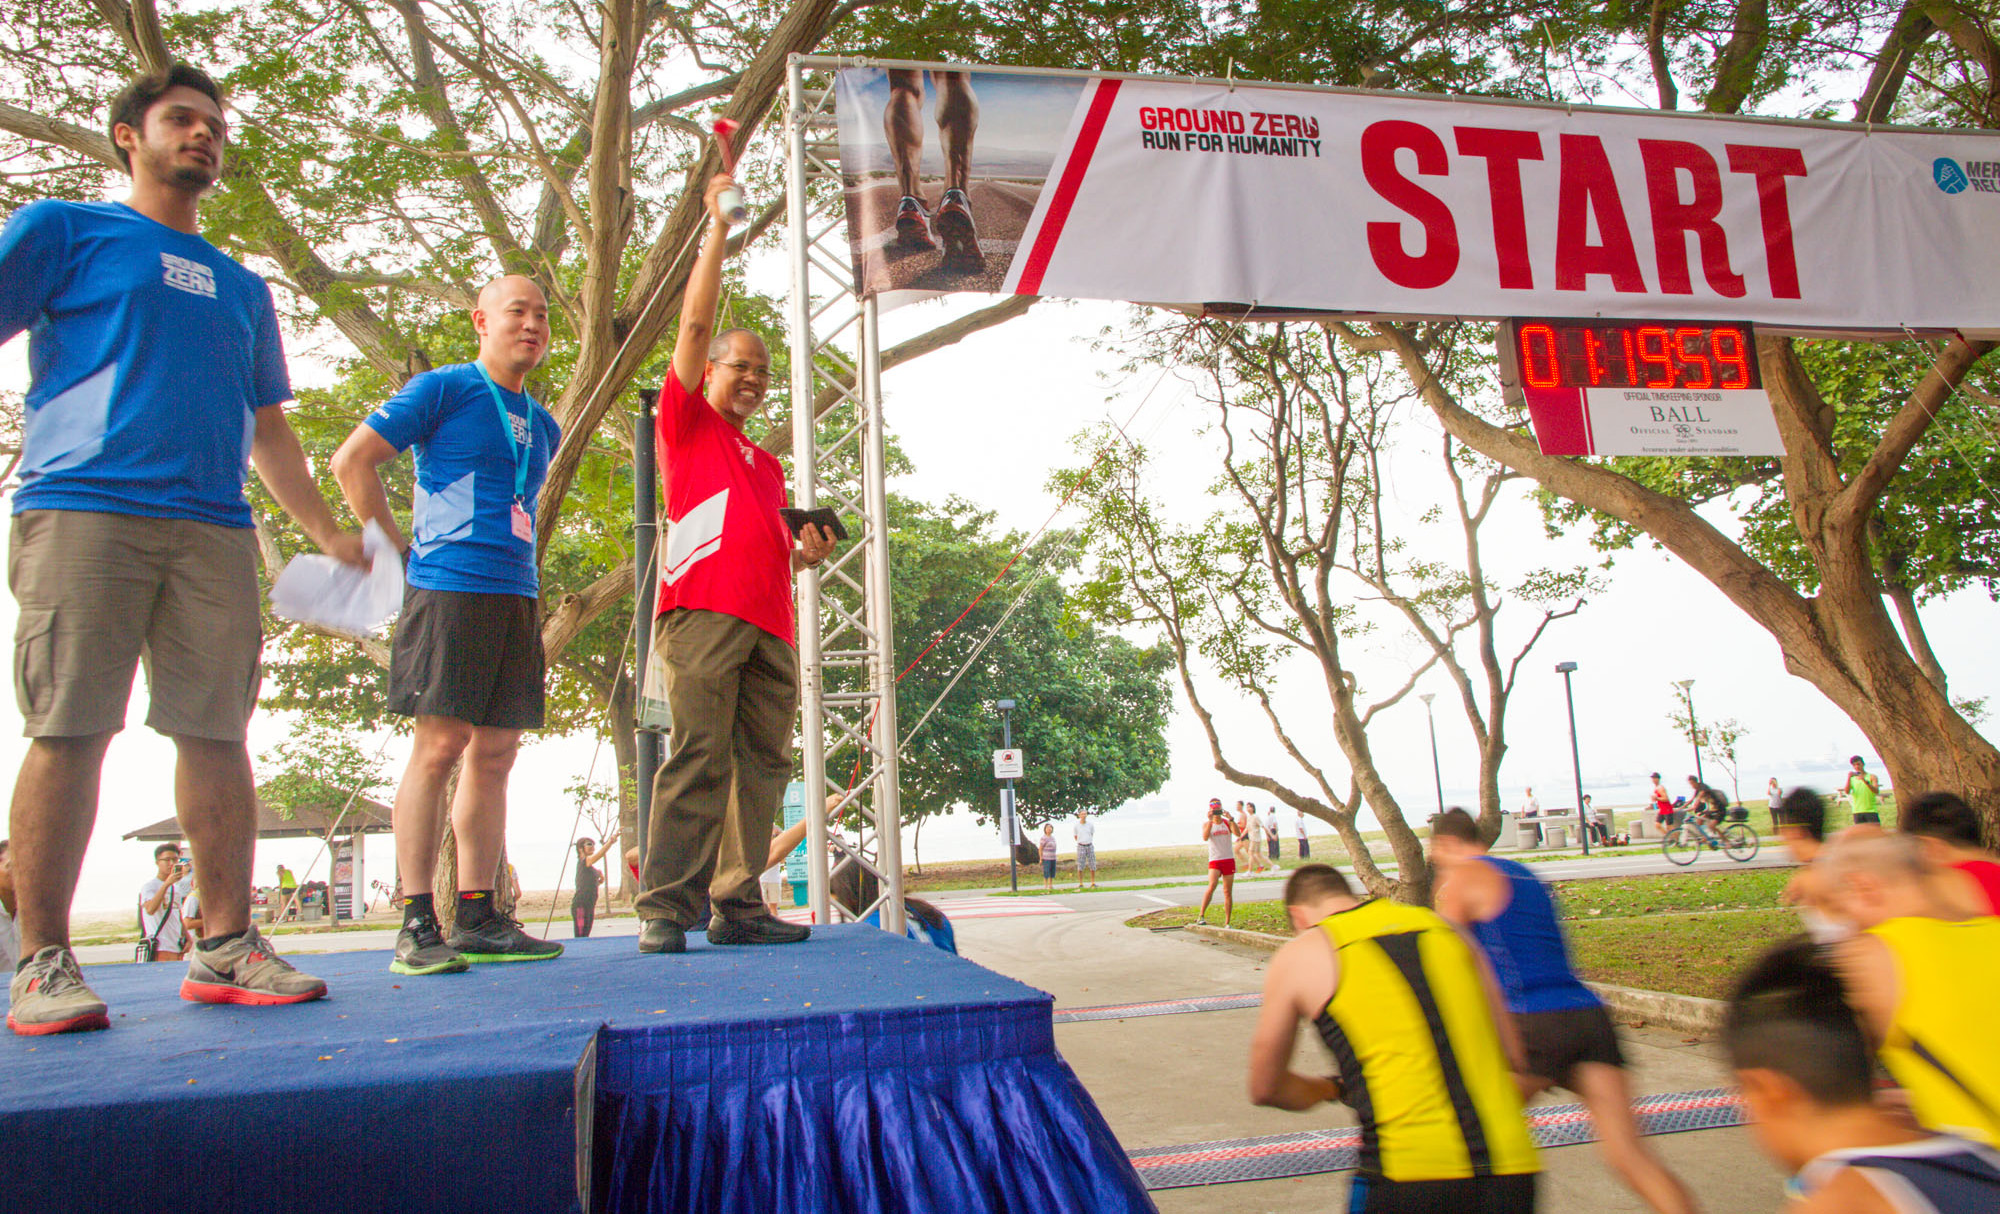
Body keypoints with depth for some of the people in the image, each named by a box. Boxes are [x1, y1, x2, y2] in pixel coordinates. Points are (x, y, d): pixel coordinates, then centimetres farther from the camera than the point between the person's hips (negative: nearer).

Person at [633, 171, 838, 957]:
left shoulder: (766, 464, 31)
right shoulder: (687, 421, 14)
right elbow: (694, 322, 5)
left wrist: (806, 552, 11)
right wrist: (718, 227, 6)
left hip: (769, 624, 7)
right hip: (704, 610, -6)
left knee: (762, 764, 1)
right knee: (698, 757, -12)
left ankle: (738, 906, 5)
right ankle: (665, 909, -10)